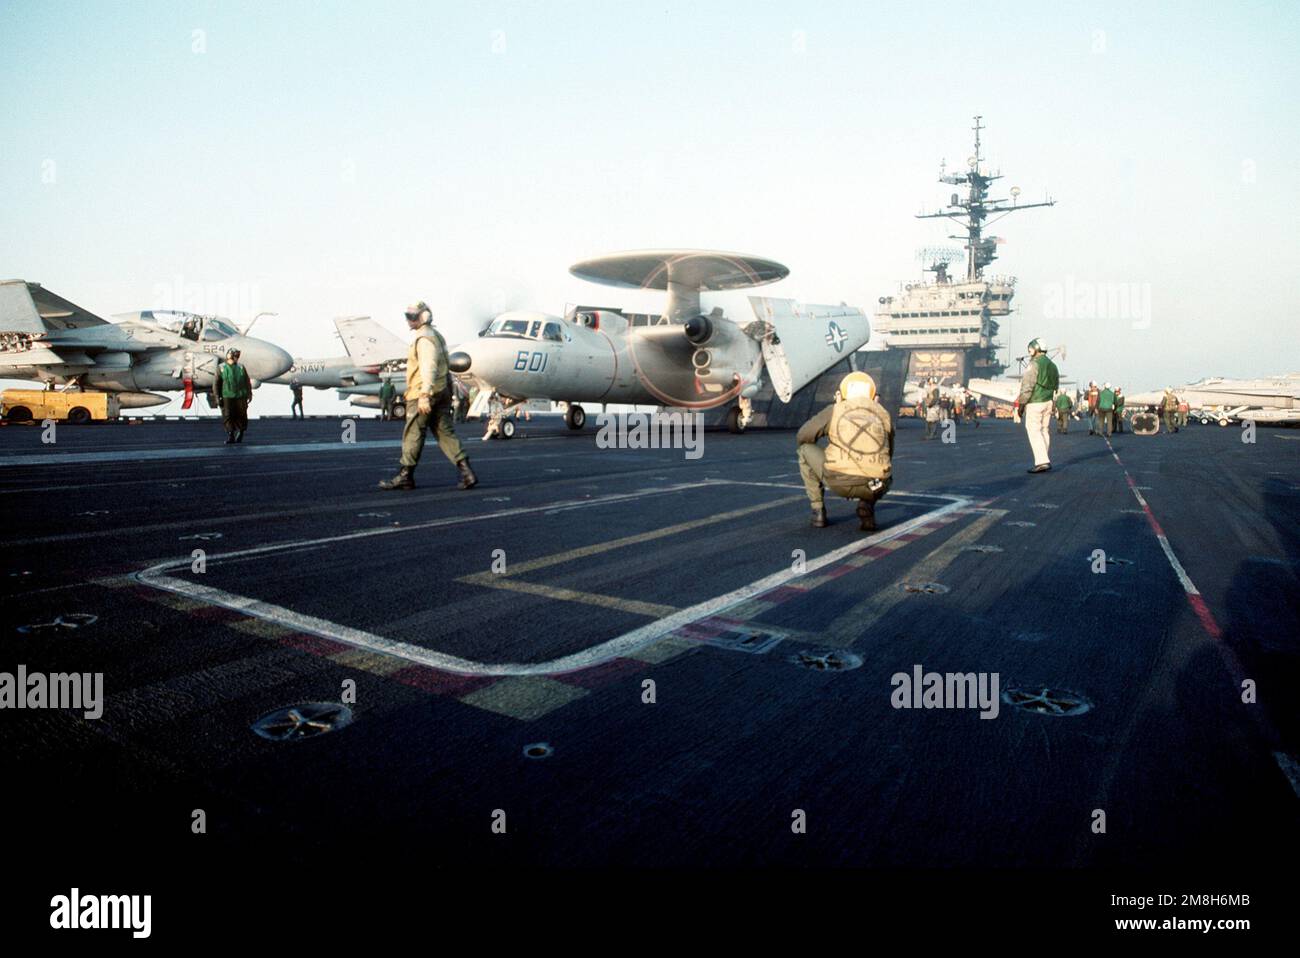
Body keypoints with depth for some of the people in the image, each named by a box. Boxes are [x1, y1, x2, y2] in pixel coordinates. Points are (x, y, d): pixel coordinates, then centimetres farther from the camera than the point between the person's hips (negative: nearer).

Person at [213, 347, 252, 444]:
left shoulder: (241, 367, 11)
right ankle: (230, 435, -3)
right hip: (227, 397, -2)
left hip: (241, 397, 2)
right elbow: (216, 383, 3)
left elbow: (247, 381, 15)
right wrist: (217, 397, -3)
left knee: (241, 416, 2)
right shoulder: (221, 368, 3)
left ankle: (240, 434, 19)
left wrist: (249, 394, 9)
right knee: (227, 417, -6)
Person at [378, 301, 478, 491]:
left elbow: (429, 368, -21)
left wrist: (424, 395, -26)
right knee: (445, 433, 5)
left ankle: (405, 476, 8)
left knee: (413, 434, 0)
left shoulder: (424, 339, -12)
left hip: (424, 393, -10)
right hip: (442, 391, 10)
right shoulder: (436, 335, 20)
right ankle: (466, 472, -4)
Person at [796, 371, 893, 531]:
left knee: (805, 449, 27)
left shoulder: (834, 410, 11)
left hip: (840, 481, -2)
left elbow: (803, 436, 21)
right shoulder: (884, 415, 19)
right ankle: (866, 505, 8)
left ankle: (818, 510, 21)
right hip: (874, 485, 2)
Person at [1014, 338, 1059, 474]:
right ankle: (1043, 461, 14)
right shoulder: (1053, 365, 16)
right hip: (1049, 402, 8)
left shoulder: (1034, 364, -11)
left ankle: (1042, 461, -15)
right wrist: (1053, 405, 20)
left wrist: (1021, 405, -11)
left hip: (1035, 403, -8)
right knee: (1044, 430, 12)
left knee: (1034, 431, -7)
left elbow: (1027, 387, -15)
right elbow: (1056, 386, 18)